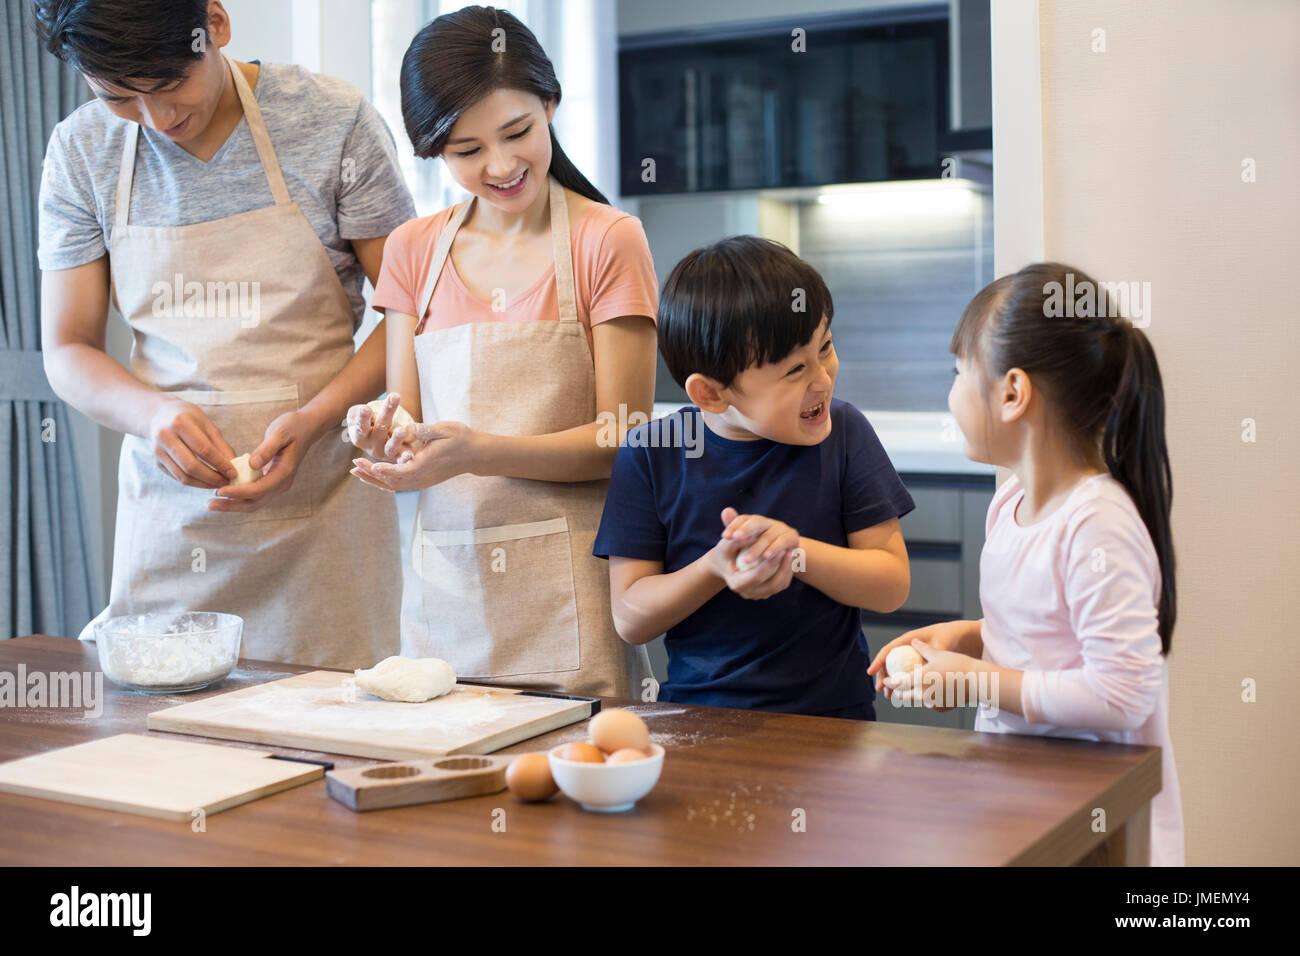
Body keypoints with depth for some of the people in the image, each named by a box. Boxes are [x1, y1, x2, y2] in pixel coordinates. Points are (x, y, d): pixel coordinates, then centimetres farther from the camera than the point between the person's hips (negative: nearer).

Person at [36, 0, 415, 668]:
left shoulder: (334, 121, -7)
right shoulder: (80, 151, 2)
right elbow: (67, 353, 6)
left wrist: (314, 417, -17)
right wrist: (153, 411, -15)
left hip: (319, 501, -2)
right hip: (165, 500, 3)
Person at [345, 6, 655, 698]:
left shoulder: (607, 240, -2)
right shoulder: (413, 252, 11)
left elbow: (622, 439, -8)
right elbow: (409, 430, 9)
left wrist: (478, 451, -20)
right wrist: (384, 440, -14)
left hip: (567, 585, -3)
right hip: (446, 582, 4)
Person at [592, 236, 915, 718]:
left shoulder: (842, 431, 1)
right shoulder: (649, 455, -2)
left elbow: (893, 585, 1)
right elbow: (630, 619, -1)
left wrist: (796, 550, -15)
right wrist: (715, 569, -18)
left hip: (829, 715, 1)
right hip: (696, 715, 0)